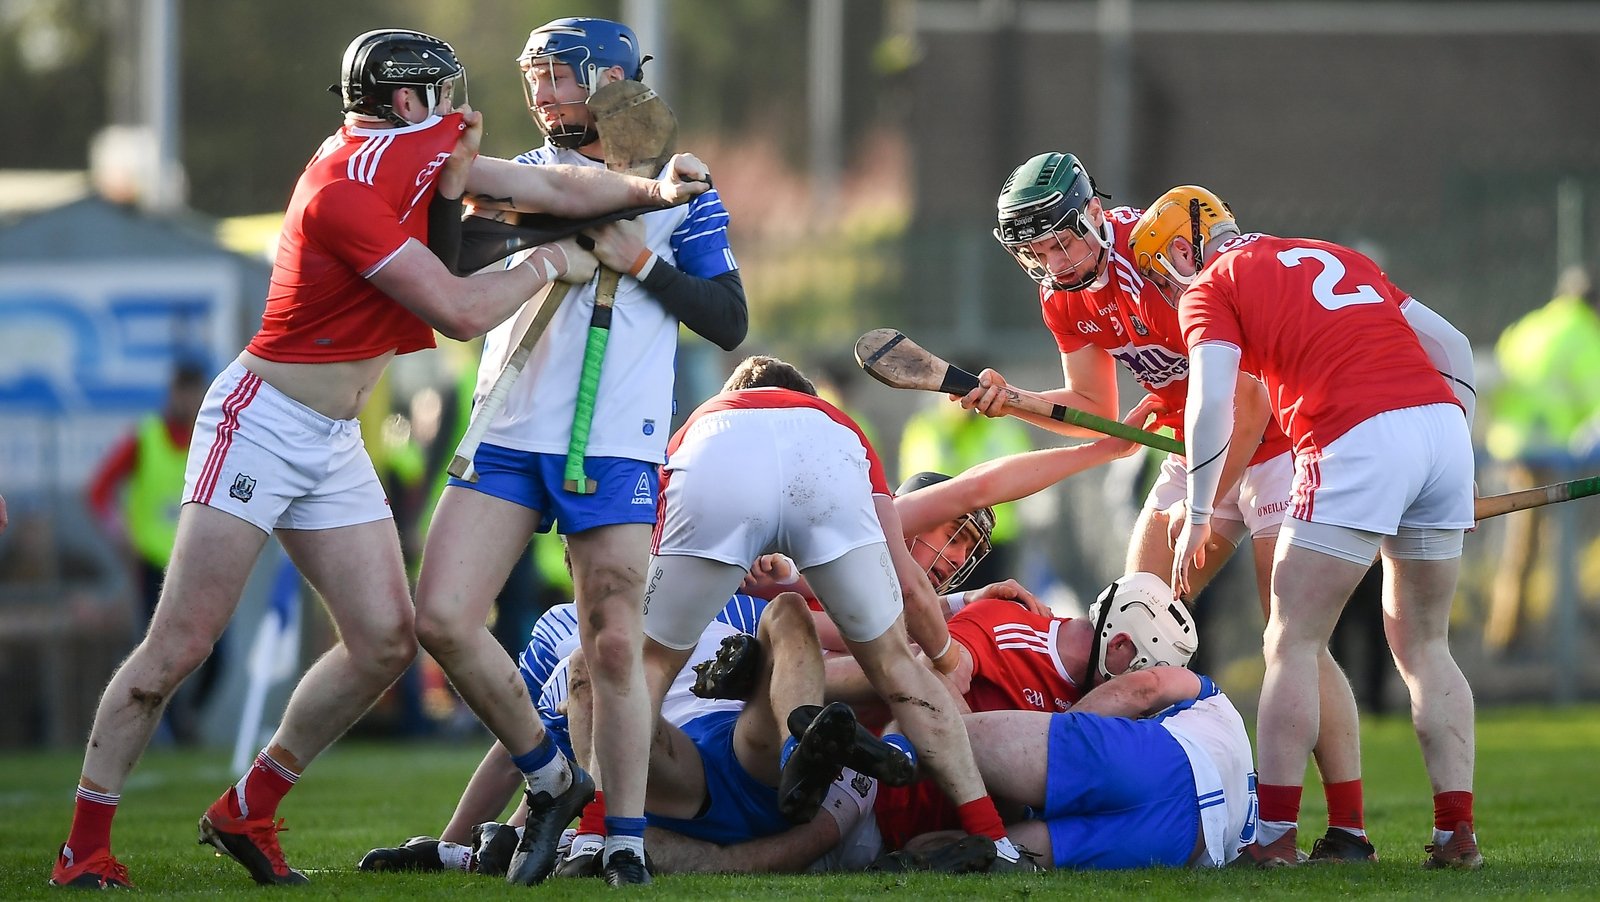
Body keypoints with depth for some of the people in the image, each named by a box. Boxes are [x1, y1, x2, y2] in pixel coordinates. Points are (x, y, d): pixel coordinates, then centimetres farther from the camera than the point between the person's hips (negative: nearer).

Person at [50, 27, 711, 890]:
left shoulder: (410, 161, 5)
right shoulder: (345, 194, -22)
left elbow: (551, 186, 9)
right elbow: (459, 312, -21)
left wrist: (652, 187, -5)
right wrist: (547, 265, -6)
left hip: (333, 445, 9)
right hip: (261, 424, -9)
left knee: (385, 639, 2)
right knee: (180, 645, -10)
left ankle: (247, 814, 14)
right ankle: (84, 846, -4)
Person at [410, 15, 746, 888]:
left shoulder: (677, 189, 5)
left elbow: (729, 323, 2)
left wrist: (639, 260, -9)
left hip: (615, 448, -3)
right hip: (509, 435, 3)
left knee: (613, 646, -5)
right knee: (441, 617, -9)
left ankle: (625, 841, 5)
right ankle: (550, 778, 9)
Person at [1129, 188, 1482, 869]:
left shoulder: (1210, 287, 11)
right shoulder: (1335, 256, 30)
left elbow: (1212, 403, -5)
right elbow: (1452, 345, 26)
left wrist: (1199, 513, 3)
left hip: (1359, 443, -6)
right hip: (1444, 425, 6)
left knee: (1293, 644, 5)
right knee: (1424, 646, 17)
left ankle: (1275, 833, 2)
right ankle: (1456, 831, 10)